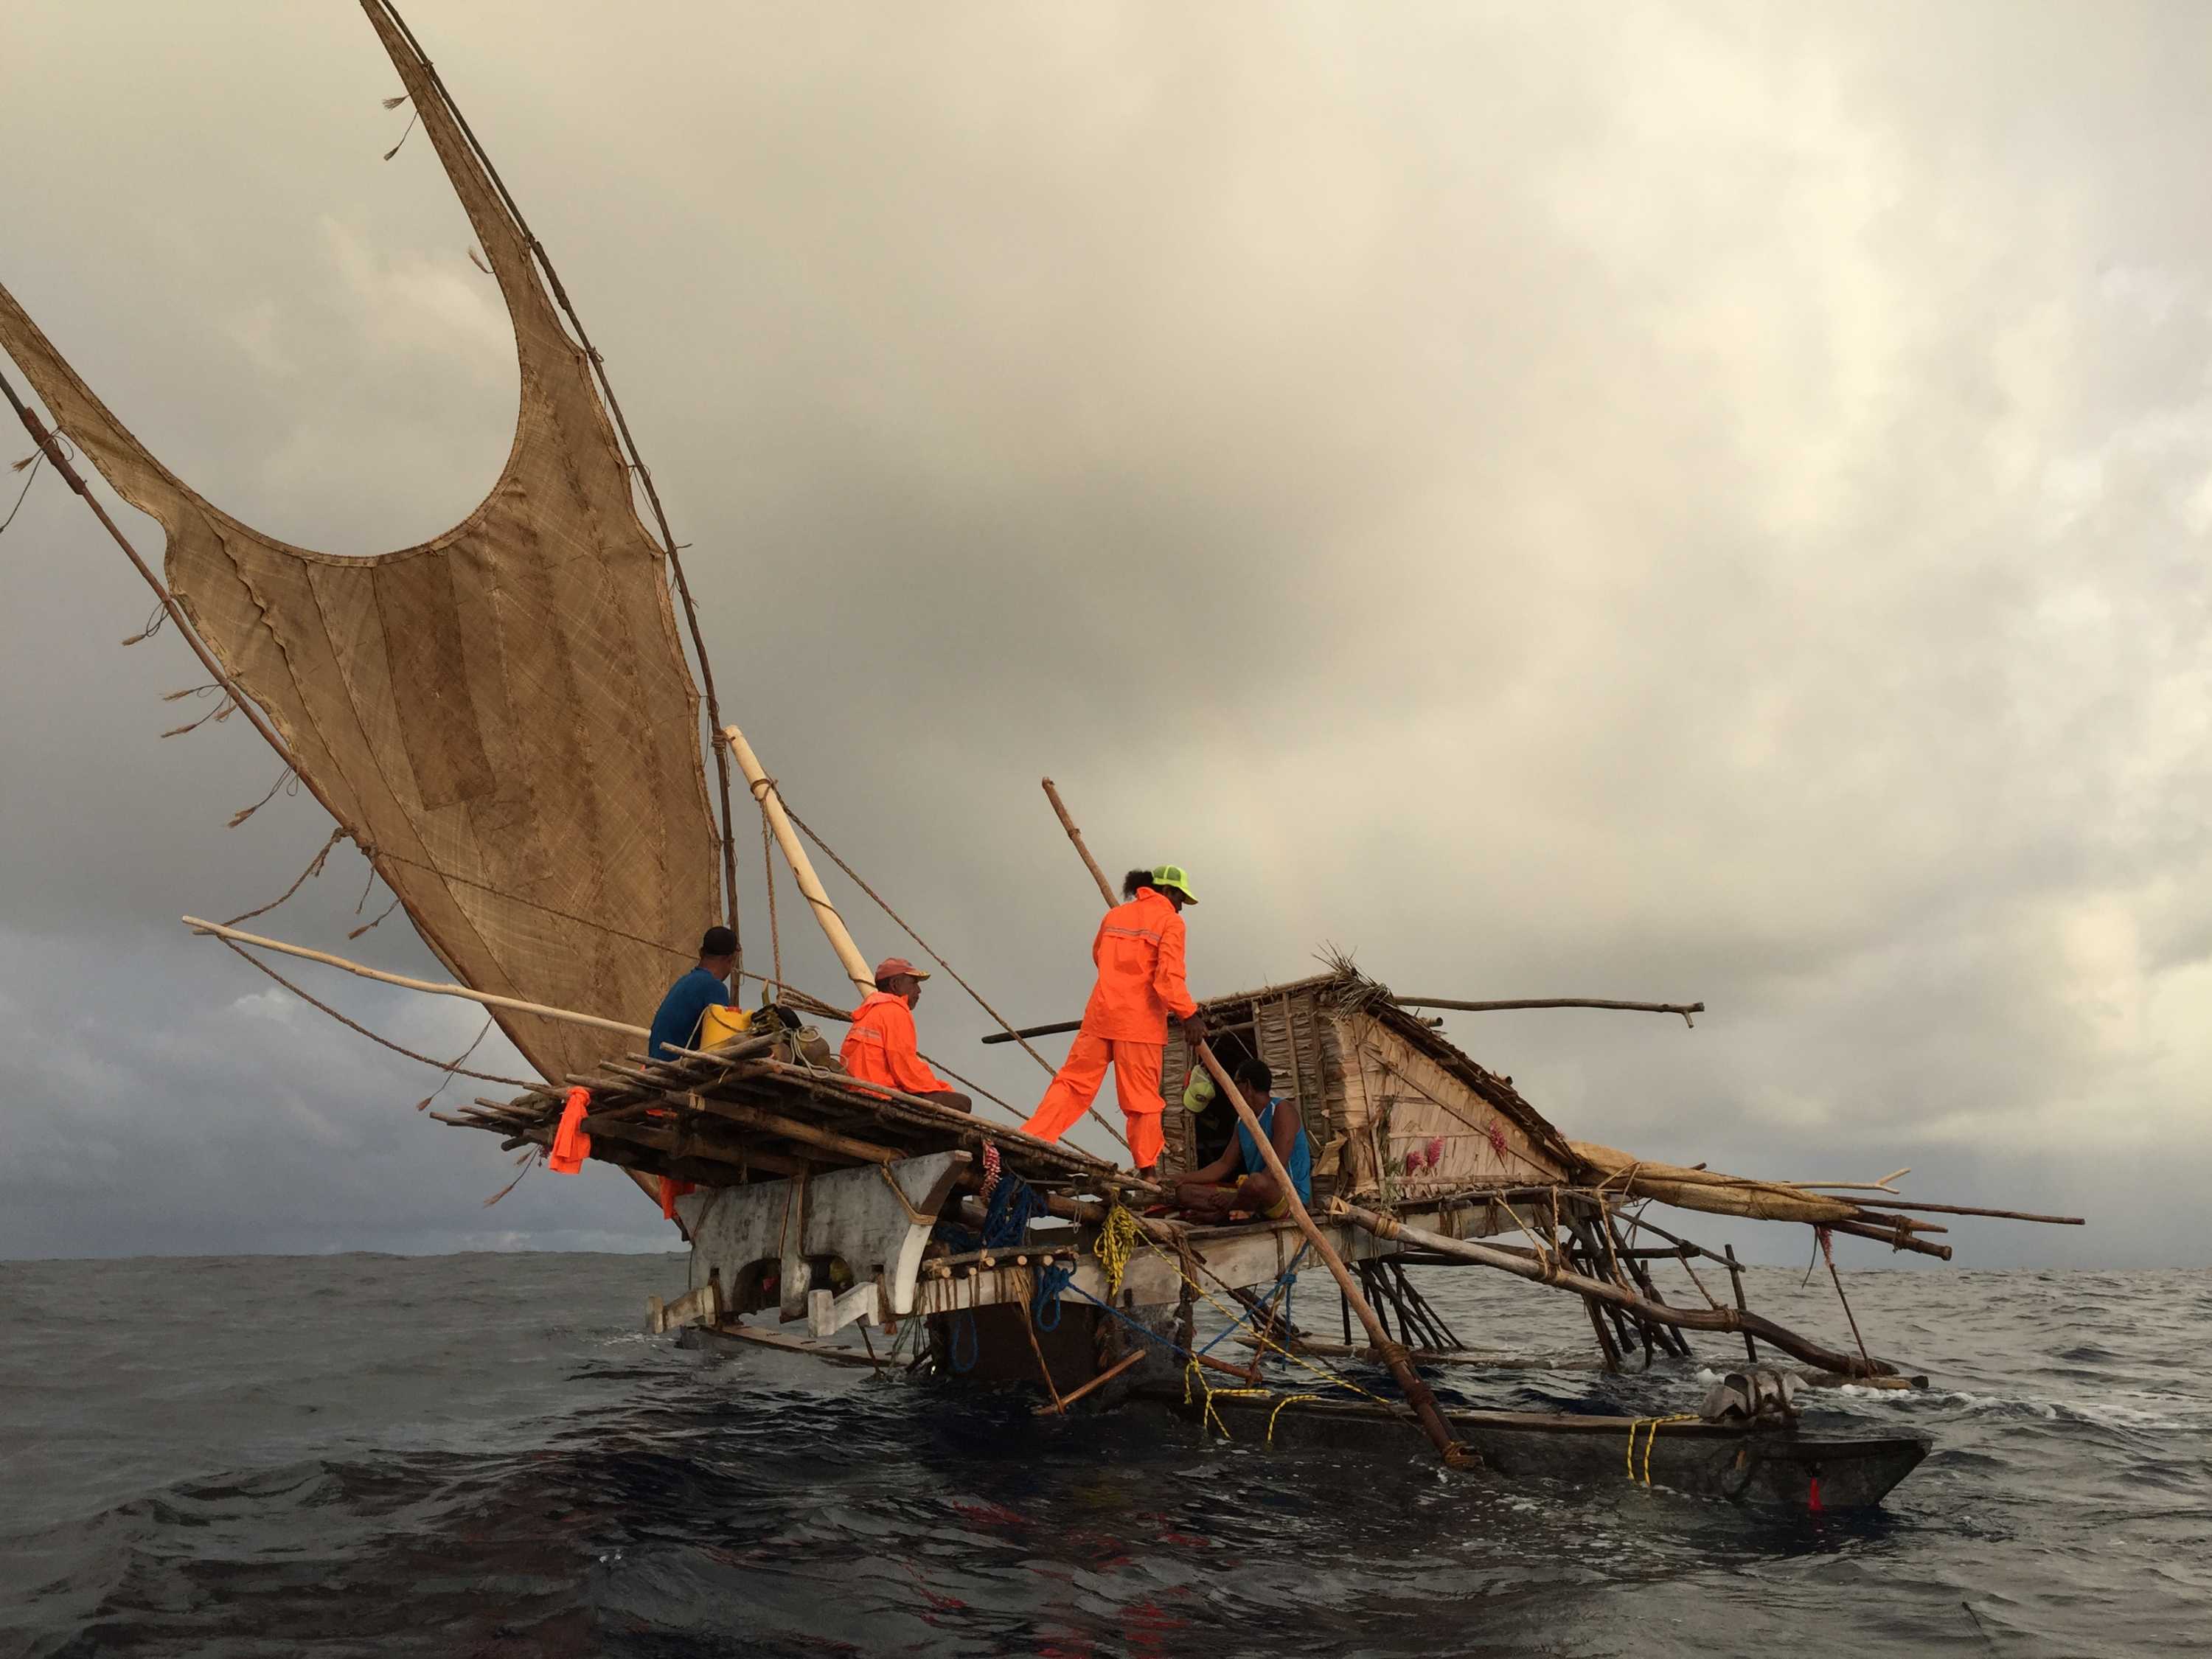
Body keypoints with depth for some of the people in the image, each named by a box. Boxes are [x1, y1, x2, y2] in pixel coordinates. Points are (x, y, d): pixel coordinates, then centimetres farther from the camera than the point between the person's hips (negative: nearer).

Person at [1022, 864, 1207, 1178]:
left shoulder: (1114, 915, 17)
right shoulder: (1169, 920, 0)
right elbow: (1169, 975, -13)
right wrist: (1188, 1014, -15)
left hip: (1101, 1013, 5)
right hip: (1140, 1021, -4)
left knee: (1072, 1082, 4)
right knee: (1143, 1098, 2)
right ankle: (1147, 1171, 3)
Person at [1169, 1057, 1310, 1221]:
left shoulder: (1281, 1110, -11)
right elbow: (1224, 1164, 19)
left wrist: (1235, 1198, -25)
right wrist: (1182, 1180, 9)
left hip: (1290, 1195, -8)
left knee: (1258, 1181, -43)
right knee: (1185, 1192, -1)